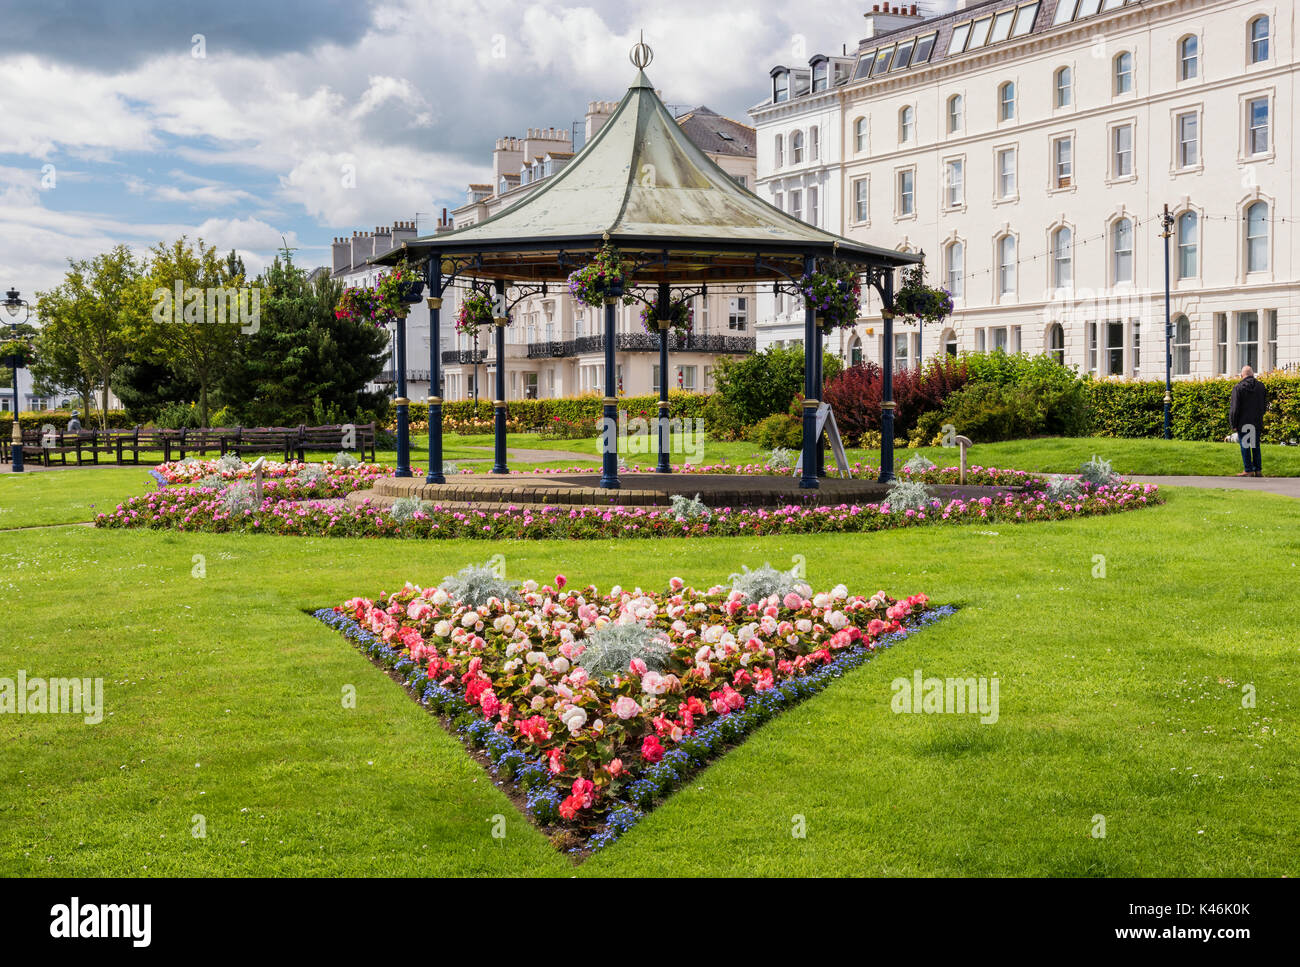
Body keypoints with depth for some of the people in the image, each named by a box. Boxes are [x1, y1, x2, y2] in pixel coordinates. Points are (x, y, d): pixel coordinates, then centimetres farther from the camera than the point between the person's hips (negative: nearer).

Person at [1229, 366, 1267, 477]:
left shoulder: (1238, 388, -10)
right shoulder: (1261, 386, 5)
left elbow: (1234, 408, -10)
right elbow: (1265, 405, 12)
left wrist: (1233, 424, -3)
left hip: (1243, 423, -4)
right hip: (1257, 422, 4)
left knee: (1245, 446, 2)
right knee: (1256, 446, 12)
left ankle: (1248, 470, 2)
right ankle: (1258, 470, 14)